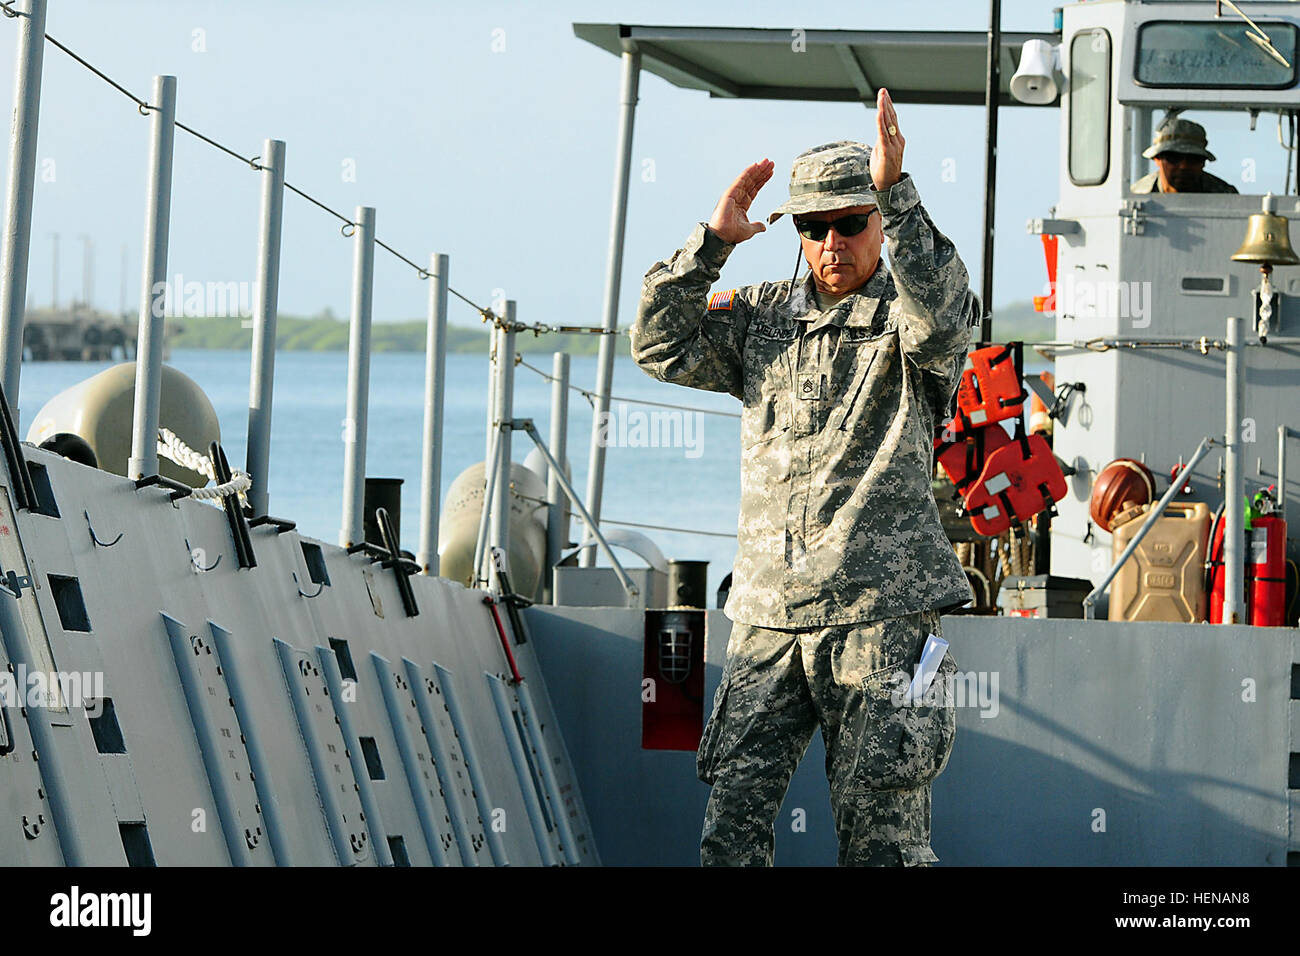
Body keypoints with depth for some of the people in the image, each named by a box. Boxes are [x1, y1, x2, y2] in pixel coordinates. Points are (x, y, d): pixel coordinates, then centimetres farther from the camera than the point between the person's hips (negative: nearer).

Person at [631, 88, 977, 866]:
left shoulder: (905, 317, 3)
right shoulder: (764, 319, 17)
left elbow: (938, 318, -21)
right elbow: (662, 345, 11)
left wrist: (895, 190, -27)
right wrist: (712, 242, 2)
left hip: (881, 606, -4)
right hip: (770, 610, 4)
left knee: (882, 829, -6)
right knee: (733, 821, -1)